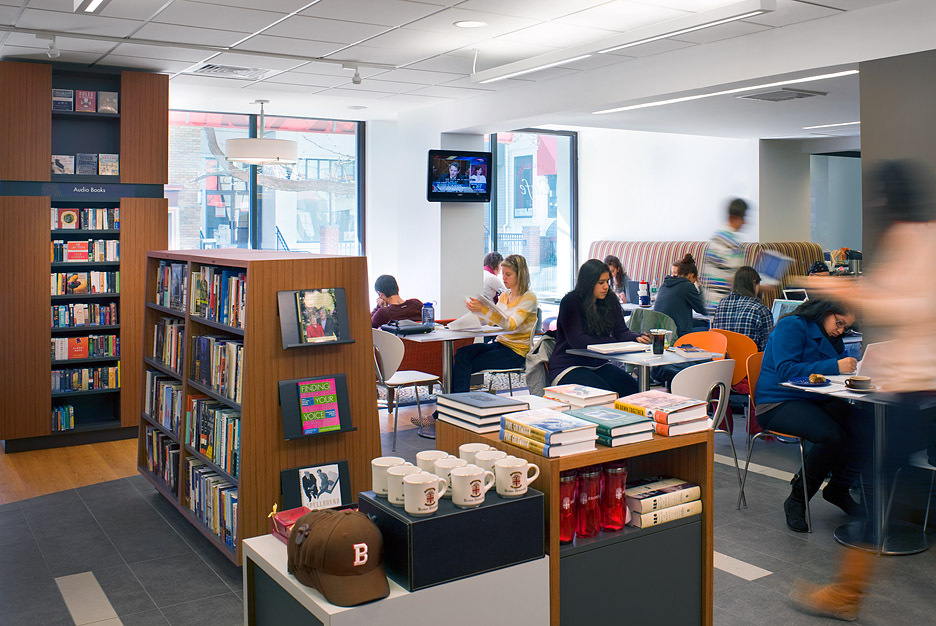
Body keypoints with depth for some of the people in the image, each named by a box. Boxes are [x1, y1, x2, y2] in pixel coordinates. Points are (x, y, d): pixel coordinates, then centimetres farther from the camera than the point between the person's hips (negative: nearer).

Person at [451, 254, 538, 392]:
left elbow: (511, 325, -24)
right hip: (499, 343, 7)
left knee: (467, 365, -20)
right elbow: (490, 321, 15)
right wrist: (475, 310, -5)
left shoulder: (529, 298, -10)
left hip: (516, 351, -7)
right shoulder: (504, 295, 14)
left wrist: (483, 309, -33)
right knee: (461, 353, -18)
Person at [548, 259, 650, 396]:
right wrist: (612, 342, -17)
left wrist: (638, 337, -20)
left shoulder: (609, 300, 6)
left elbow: (621, 331, 3)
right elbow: (577, 341, -19)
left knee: (632, 388, -17)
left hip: (598, 364, 6)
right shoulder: (570, 302, -12)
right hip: (568, 367, -6)